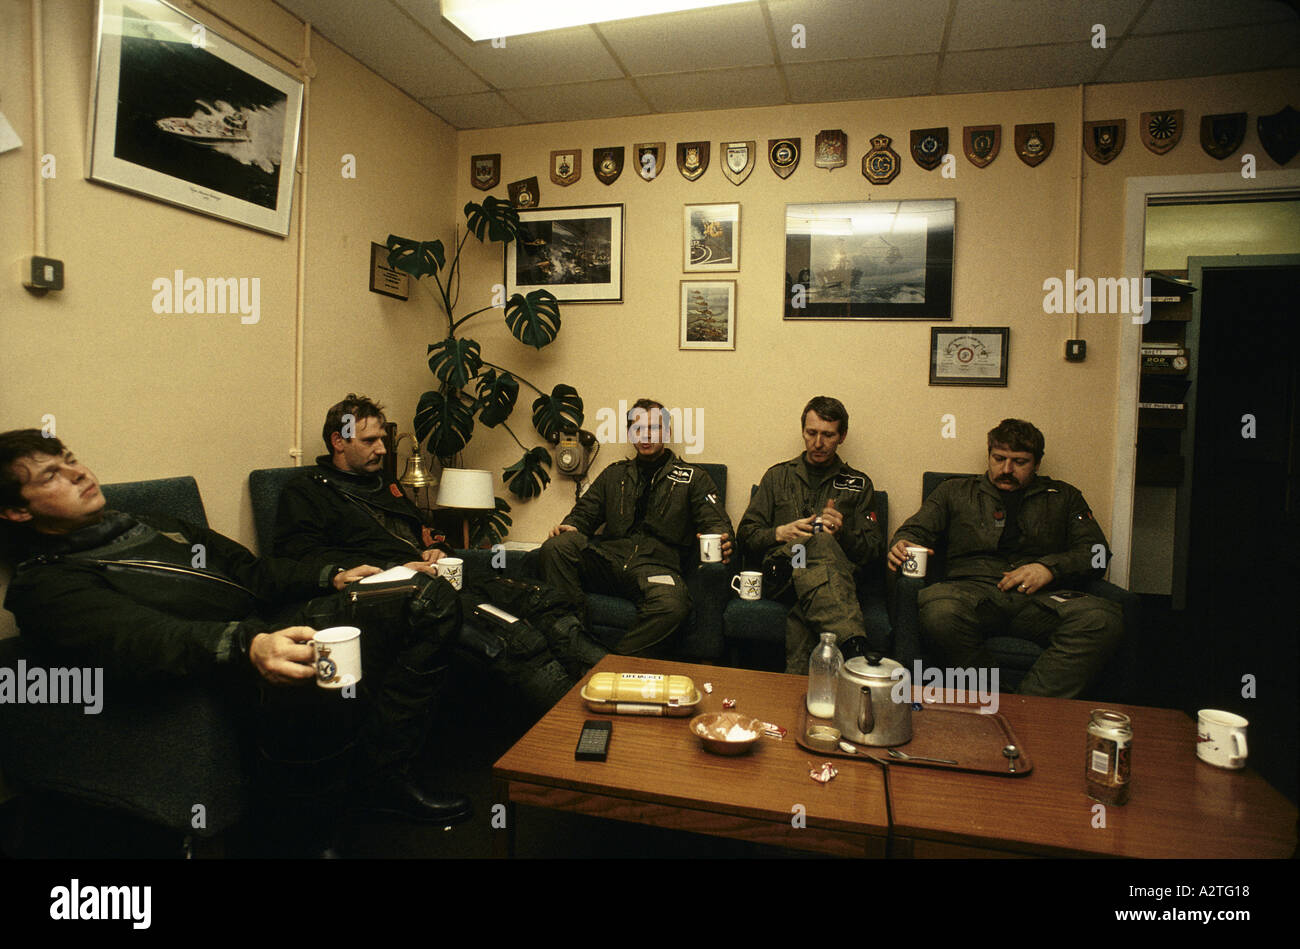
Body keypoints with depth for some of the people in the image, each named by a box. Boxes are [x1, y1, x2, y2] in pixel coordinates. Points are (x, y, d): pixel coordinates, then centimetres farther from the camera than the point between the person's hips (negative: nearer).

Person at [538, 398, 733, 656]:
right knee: (556, 546, -27)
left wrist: (720, 539, -15)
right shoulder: (614, 474, 28)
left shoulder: (693, 477, 19)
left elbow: (716, 521, 10)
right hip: (610, 556, 3)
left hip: (657, 564, -3)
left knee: (672, 606, -38)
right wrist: (571, 526, -2)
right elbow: (585, 511, 24)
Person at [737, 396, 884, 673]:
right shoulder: (778, 476, 23)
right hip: (780, 573, -1)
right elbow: (747, 534, 15)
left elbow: (873, 551, 13)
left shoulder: (858, 484, 22)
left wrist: (843, 532, -8)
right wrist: (780, 533, -6)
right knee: (819, 541, -38)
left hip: (837, 577, 1)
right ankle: (852, 644, -56)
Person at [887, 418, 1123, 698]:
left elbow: (1097, 553, 16)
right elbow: (915, 530, 17)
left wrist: (1050, 567, -4)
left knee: (1103, 618, -32)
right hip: (973, 588, -1)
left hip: (1042, 599, 2)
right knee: (940, 611, -38)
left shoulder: (1063, 497, 25)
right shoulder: (955, 491, 24)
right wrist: (902, 546, -8)